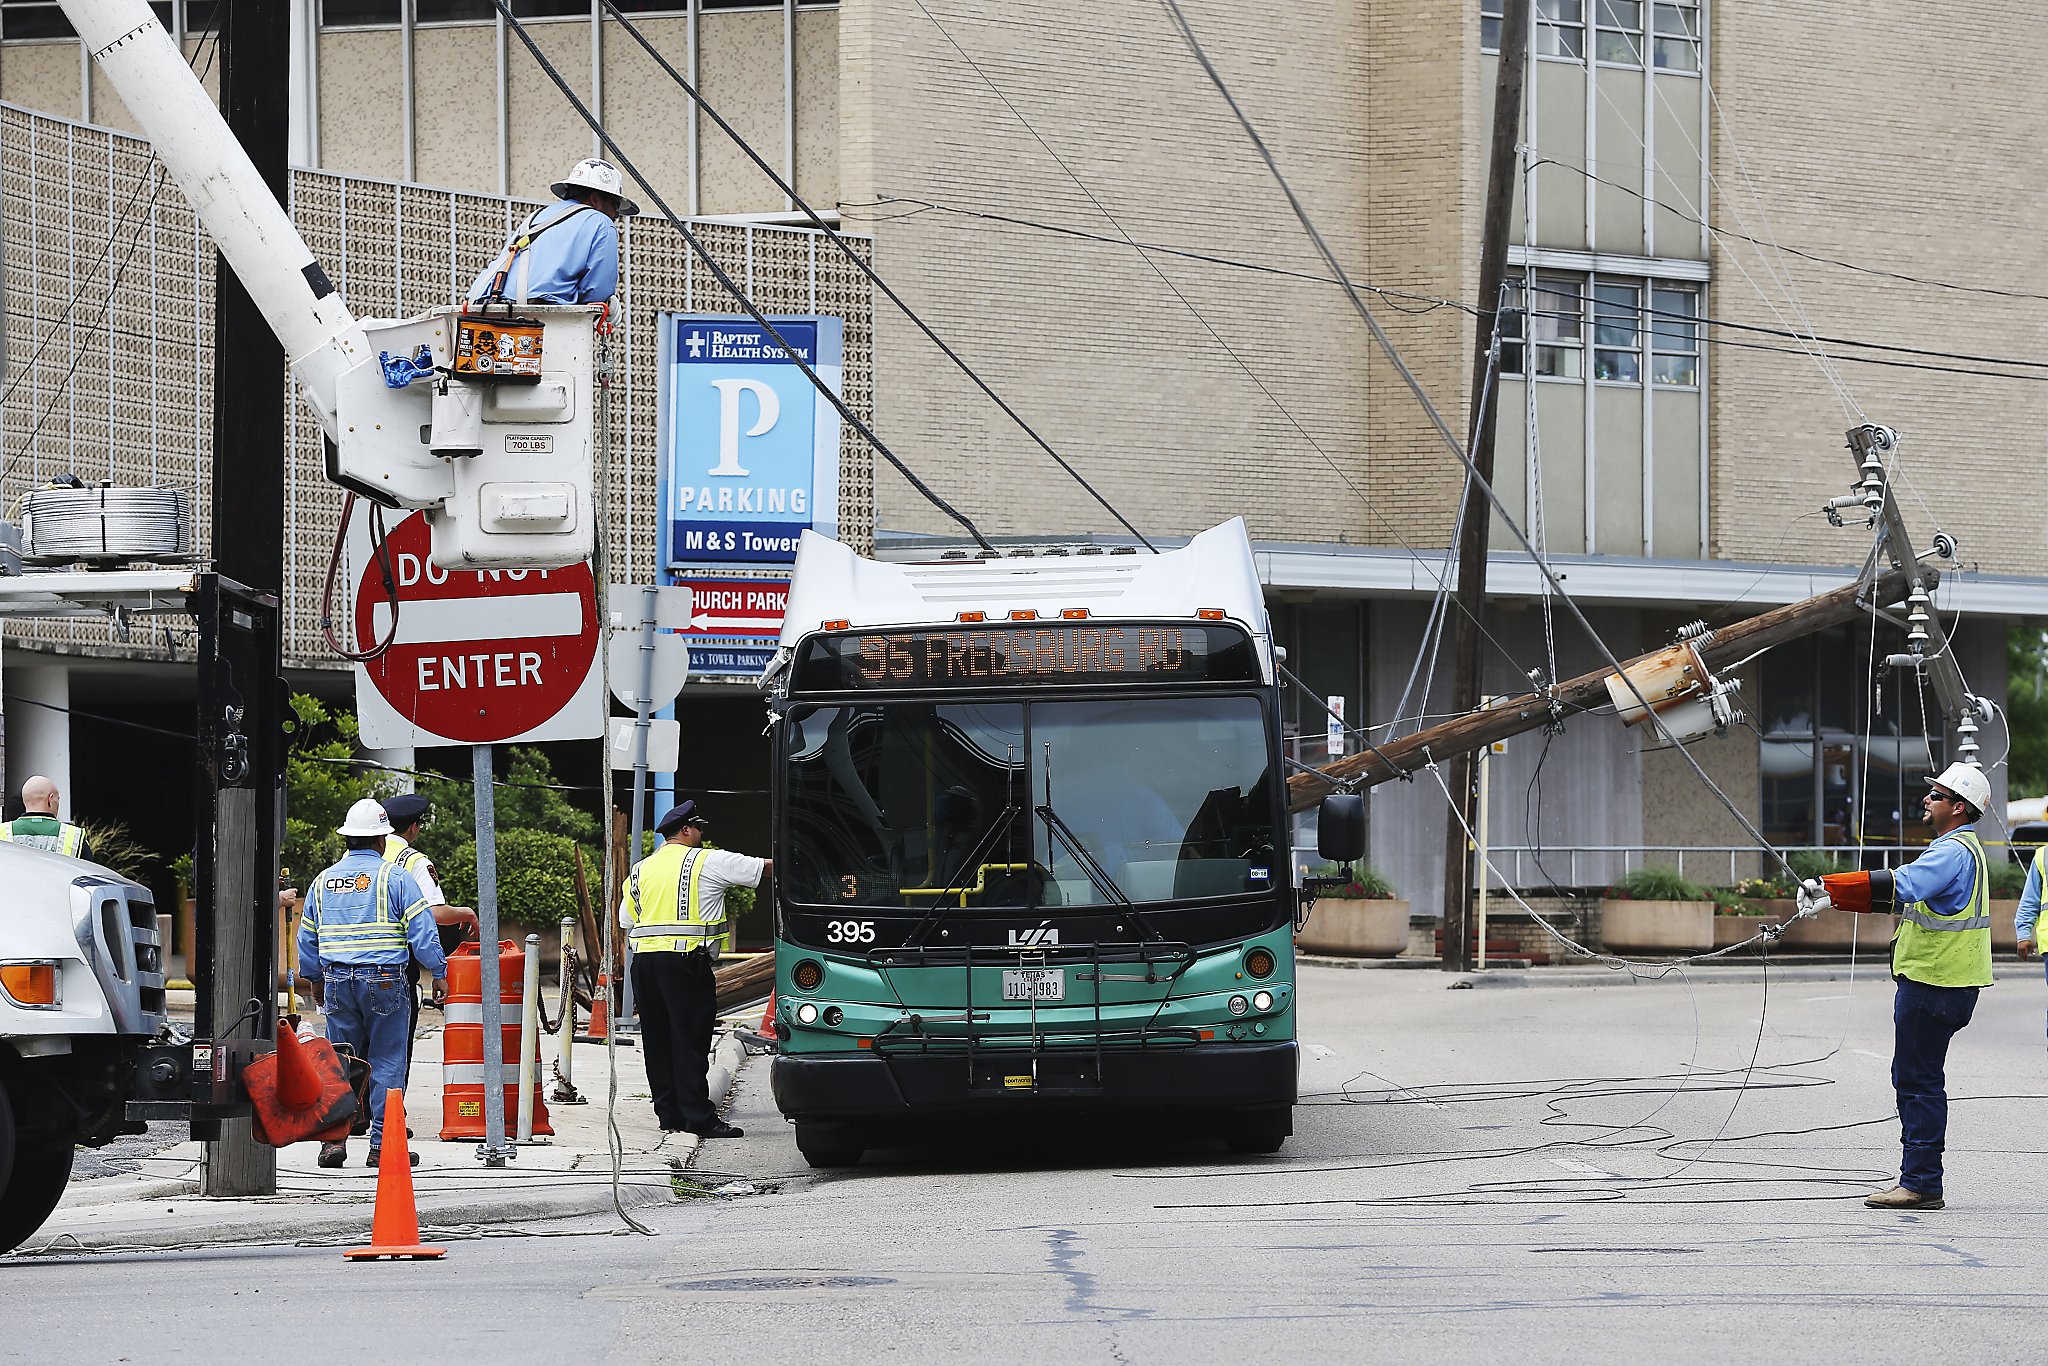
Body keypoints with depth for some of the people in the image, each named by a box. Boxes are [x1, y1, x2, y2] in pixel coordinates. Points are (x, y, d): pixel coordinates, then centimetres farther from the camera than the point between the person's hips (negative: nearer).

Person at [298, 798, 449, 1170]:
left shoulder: (323, 881, 11)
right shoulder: (395, 877, -4)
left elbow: (306, 938, 18)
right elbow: (421, 930, -8)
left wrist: (315, 980, 31)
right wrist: (439, 973, 0)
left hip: (337, 982, 4)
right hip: (385, 980, -4)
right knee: (387, 1064, 1)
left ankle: (333, 1139, 4)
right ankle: (382, 1144, 0)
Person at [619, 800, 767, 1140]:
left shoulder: (642, 869, 17)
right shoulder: (708, 861, -1)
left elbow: (626, 918, 20)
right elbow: (766, 867, 4)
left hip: (644, 959, 6)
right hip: (685, 960, -6)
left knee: (658, 1039, 10)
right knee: (690, 1040, -7)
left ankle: (668, 1113, 12)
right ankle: (698, 1116, -9)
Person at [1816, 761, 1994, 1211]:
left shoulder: (1955, 852, -15)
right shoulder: (1958, 849, 20)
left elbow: (1899, 885, -29)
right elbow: (1903, 893, 19)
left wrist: (1828, 886, -27)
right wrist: (1832, 898, 9)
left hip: (1933, 984, -11)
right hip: (1926, 980, 11)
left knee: (1919, 1081, -8)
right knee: (1912, 1079, 14)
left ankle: (1921, 1184, -6)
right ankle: (1918, 1181, 17)